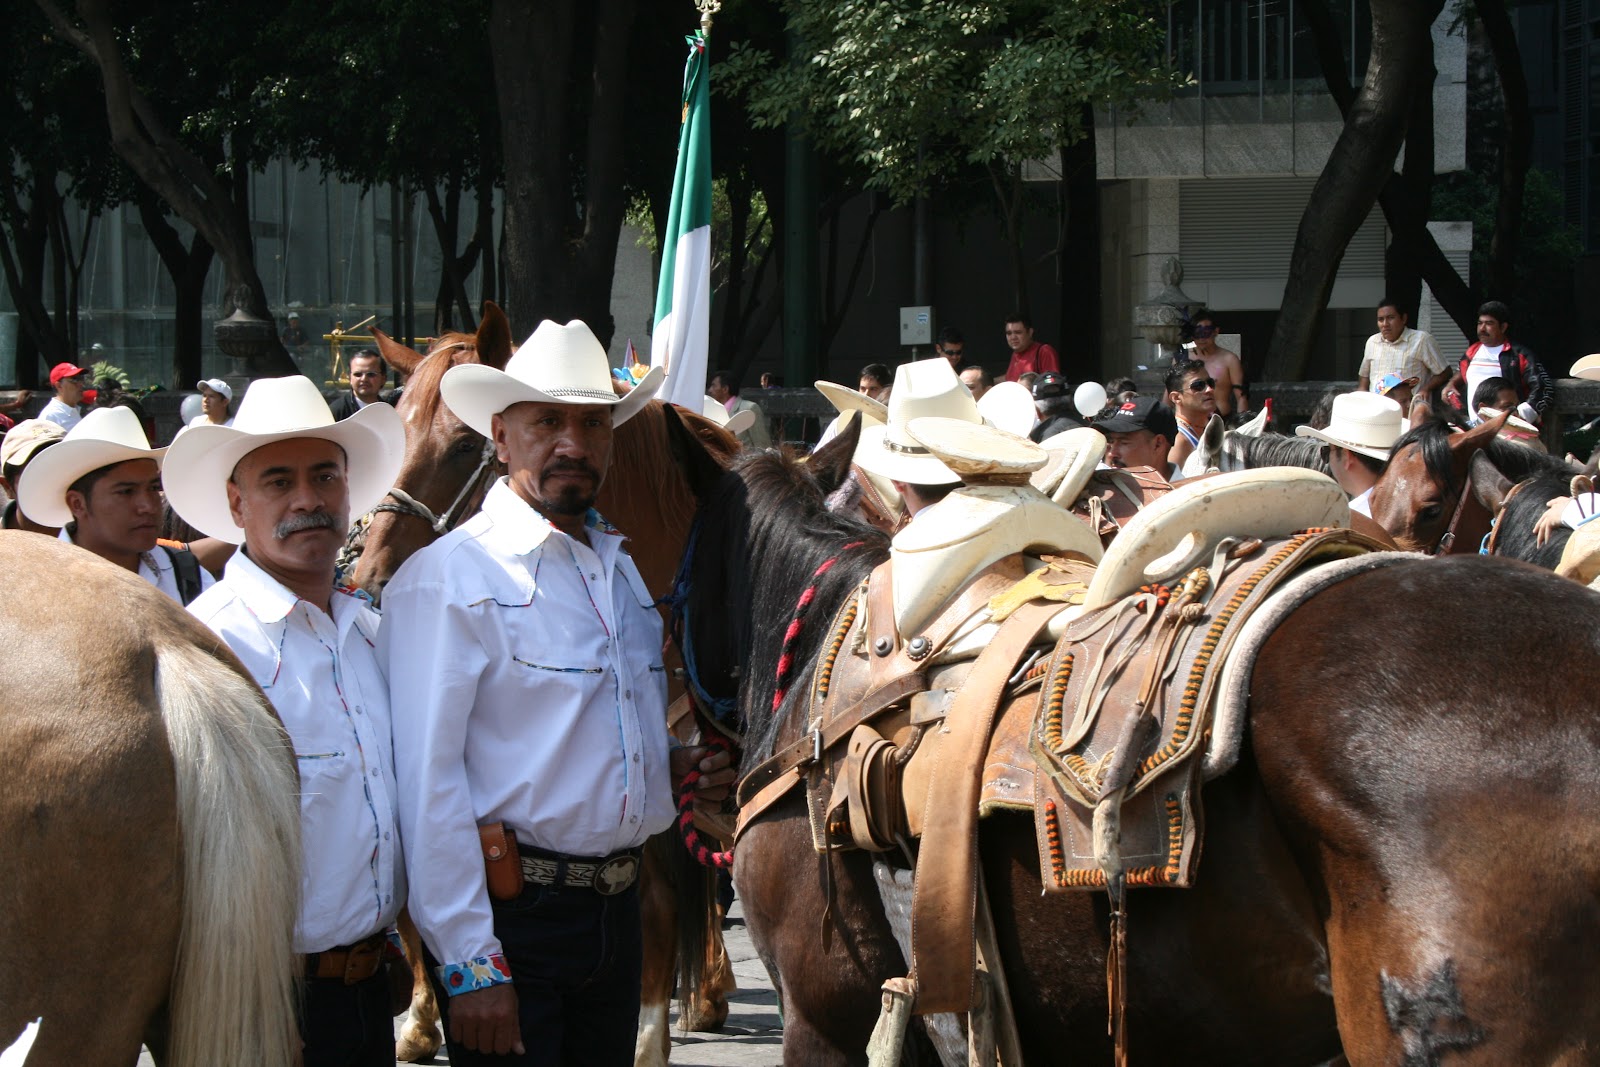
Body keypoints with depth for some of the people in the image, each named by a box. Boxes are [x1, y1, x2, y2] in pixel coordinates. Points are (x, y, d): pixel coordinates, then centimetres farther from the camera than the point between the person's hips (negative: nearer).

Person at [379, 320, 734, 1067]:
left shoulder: (621, 570, 16)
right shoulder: (448, 579, -10)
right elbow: (427, 783, -15)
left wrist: (678, 770, 7)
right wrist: (469, 965, -19)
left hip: (615, 913, 7)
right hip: (510, 914, -7)